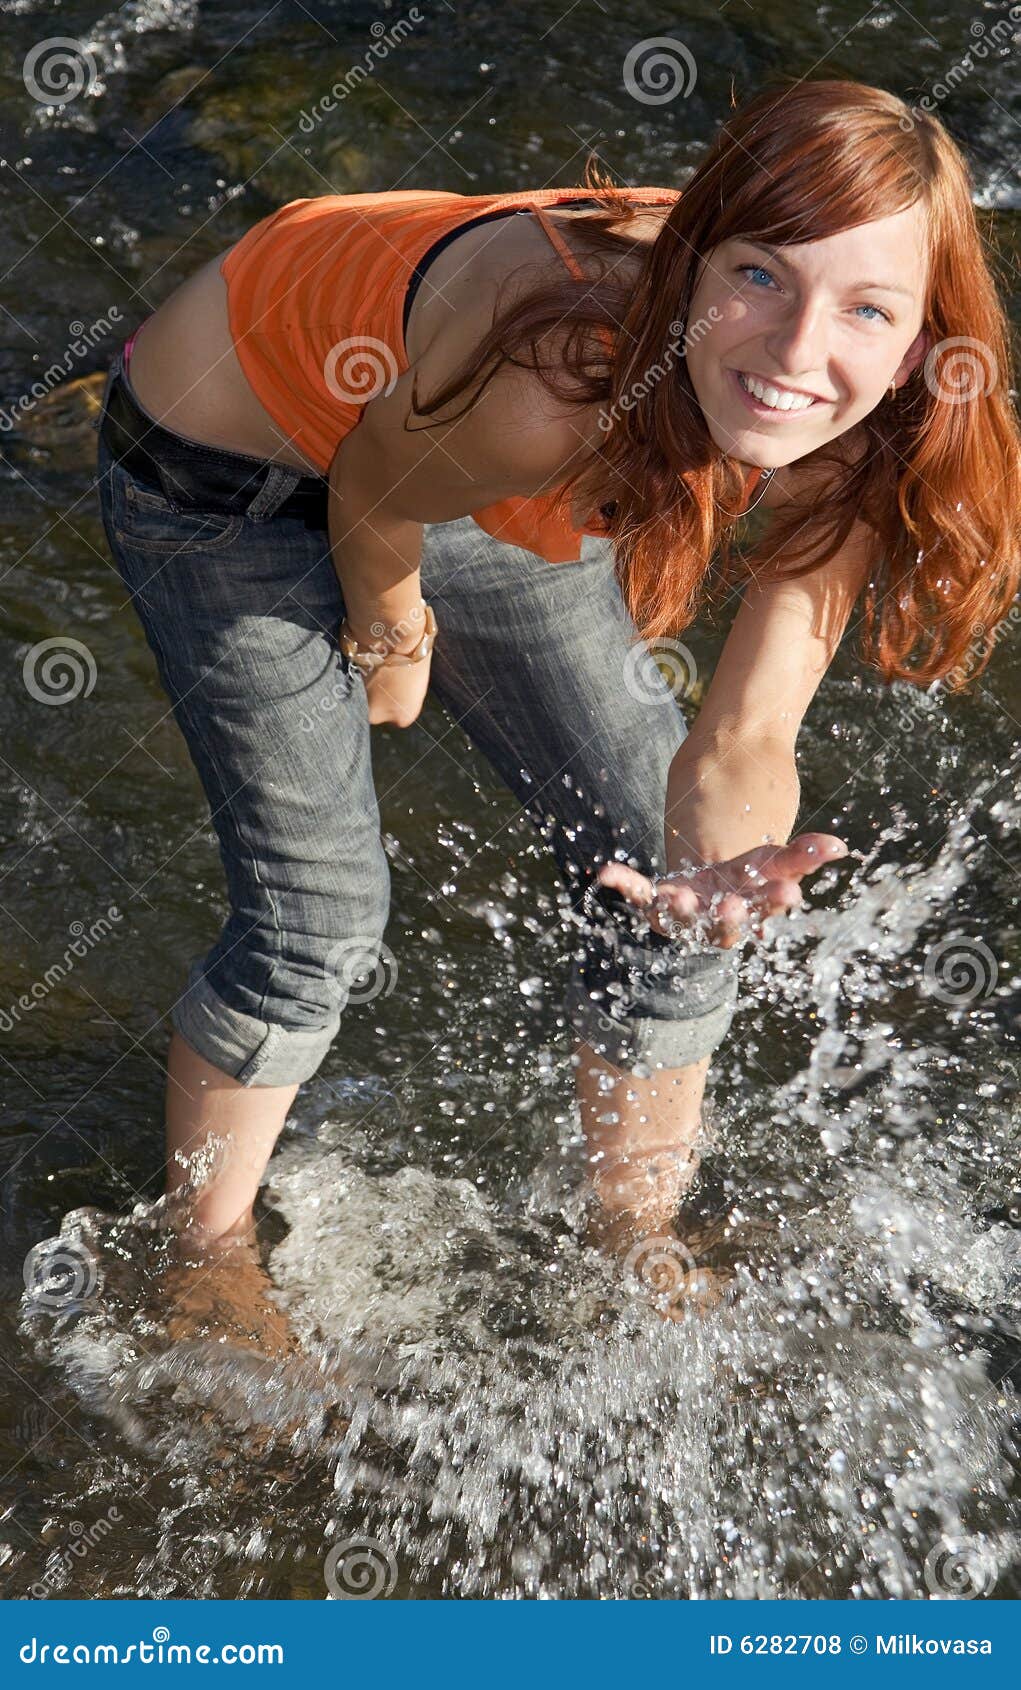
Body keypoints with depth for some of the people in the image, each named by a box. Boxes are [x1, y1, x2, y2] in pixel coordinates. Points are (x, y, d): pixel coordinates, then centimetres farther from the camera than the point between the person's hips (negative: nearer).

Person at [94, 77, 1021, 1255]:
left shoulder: (843, 445, -26)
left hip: (481, 468, 5)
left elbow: (747, 741, -22)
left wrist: (720, 859, -44)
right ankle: (205, 1254, 25)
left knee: (651, 879, 4)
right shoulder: (551, 384, -43)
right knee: (318, 921, -8)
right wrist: (390, 645, -2)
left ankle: (638, 1250, 31)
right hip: (226, 458, -4)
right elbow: (371, 502, -22)